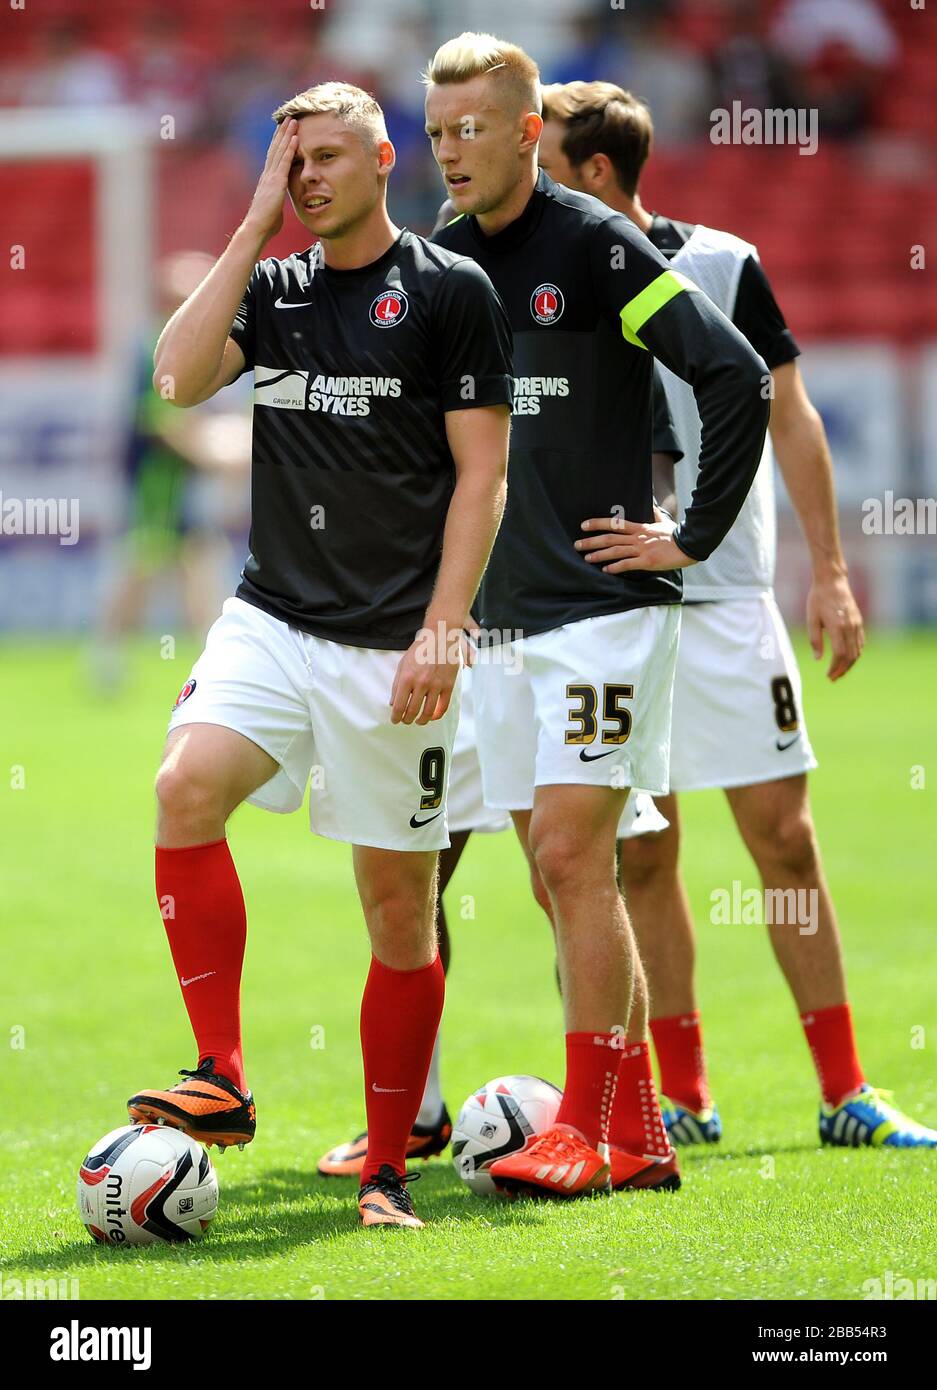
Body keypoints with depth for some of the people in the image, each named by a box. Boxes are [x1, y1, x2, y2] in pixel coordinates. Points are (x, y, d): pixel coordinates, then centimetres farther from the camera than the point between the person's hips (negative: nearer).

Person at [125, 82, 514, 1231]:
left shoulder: (451, 290, -1)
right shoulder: (273, 287, 12)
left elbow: (481, 475, -3)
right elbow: (176, 377, -6)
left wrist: (441, 631, -12)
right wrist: (257, 222, -3)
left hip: (393, 646, -3)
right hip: (271, 618, 4)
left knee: (399, 899, 1)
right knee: (185, 786, -23)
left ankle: (387, 1168, 11)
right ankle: (222, 1079, -17)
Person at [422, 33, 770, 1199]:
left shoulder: (595, 249, -9)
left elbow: (738, 376, -13)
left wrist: (696, 536, -11)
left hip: (603, 608, -7)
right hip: (499, 619, 7)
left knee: (572, 857, -12)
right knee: (560, 876, 7)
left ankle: (587, 1127, -8)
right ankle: (637, 1132, 13)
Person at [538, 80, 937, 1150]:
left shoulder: (721, 267, -1)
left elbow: (789, 417, 3)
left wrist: (828, 571, -2)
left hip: (722, 595, -2)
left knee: (783, 835, -3)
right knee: (640, 856, 2)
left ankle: (845, 1094, 3)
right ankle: (682, 1099, 11)